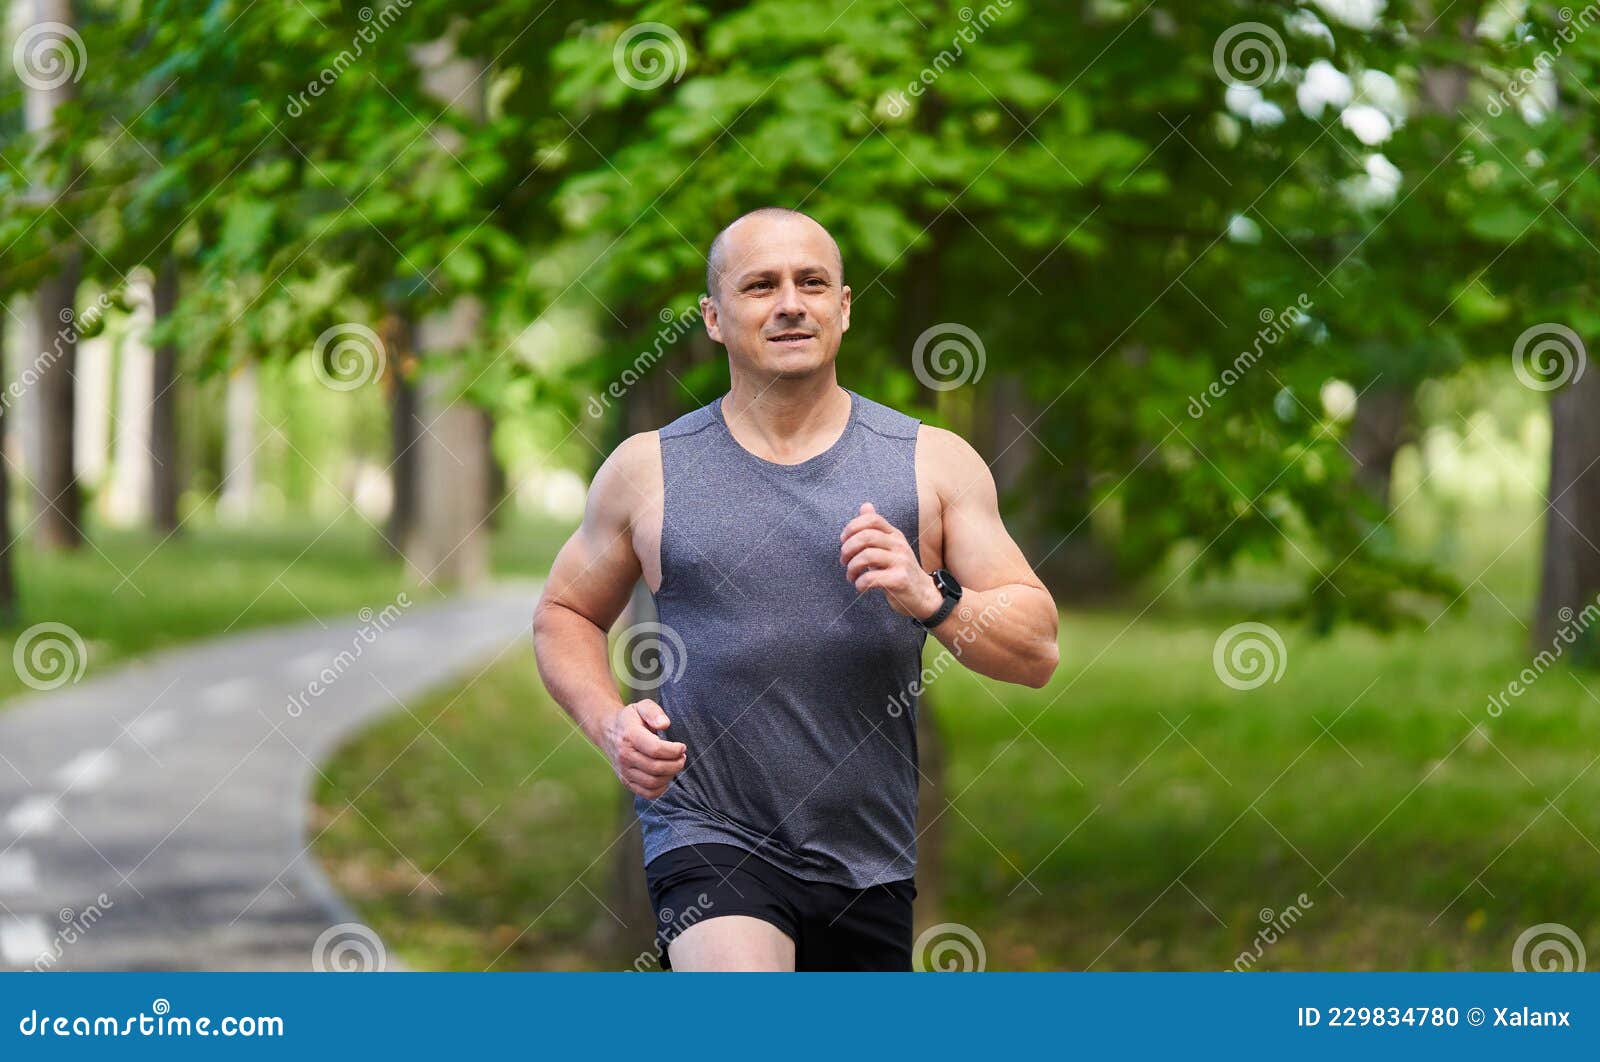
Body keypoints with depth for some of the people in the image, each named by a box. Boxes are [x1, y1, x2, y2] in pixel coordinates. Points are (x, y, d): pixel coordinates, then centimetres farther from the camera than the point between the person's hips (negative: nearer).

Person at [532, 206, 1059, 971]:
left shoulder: (934, 464, 4)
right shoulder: (648, 469, 3)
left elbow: (1036, 651, 2)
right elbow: (564, 614, 16)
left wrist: (931, 599, -18)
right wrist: (610, 723, -4)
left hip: (870, 857, 3)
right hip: (708, 839, -3)